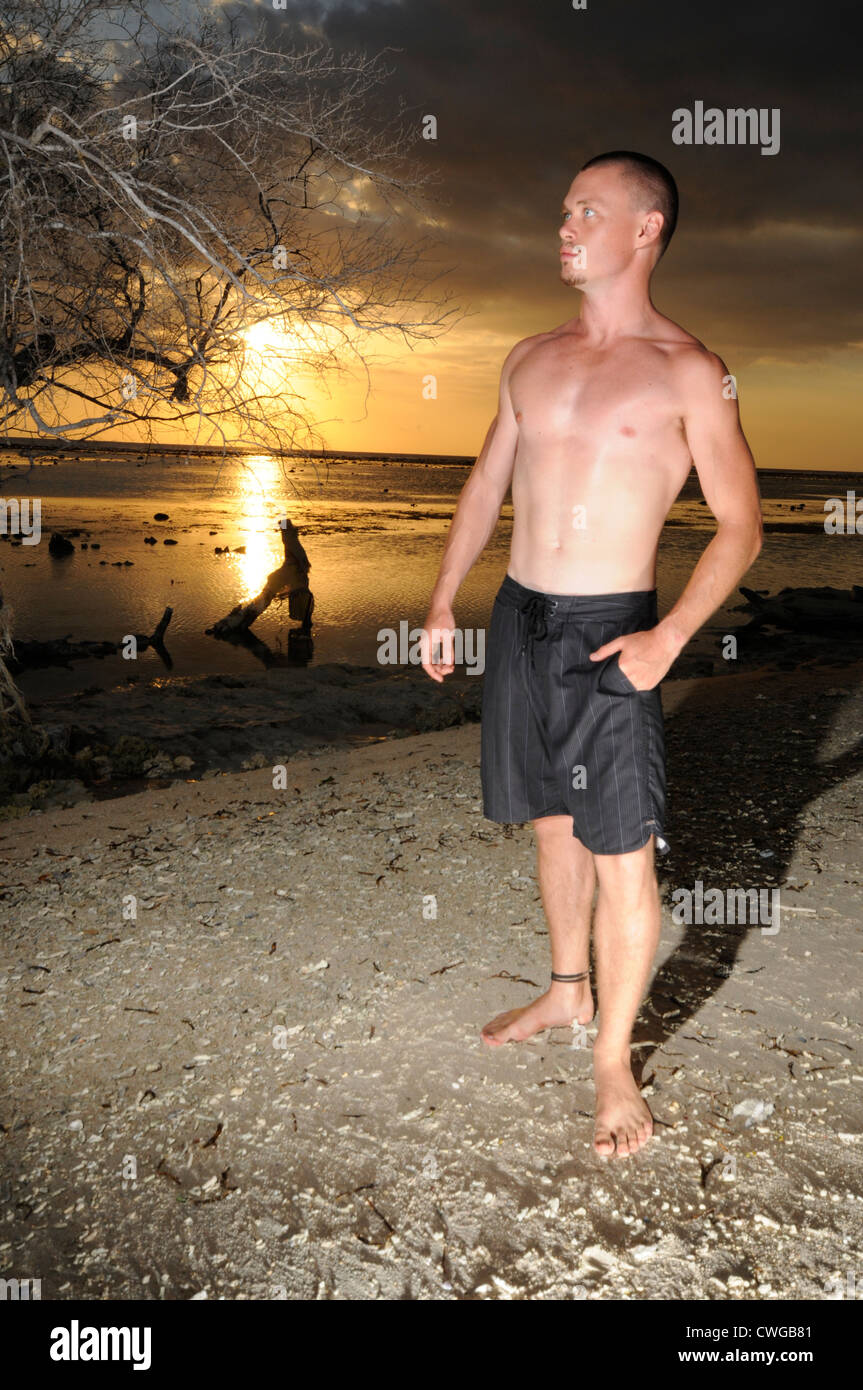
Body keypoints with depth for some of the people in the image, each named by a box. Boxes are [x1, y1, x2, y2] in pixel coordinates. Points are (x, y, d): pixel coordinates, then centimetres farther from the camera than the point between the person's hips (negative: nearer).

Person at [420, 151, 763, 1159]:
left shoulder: (687, 372, -5)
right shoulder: (531, 358, 11)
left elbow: (740, 525, -5)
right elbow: (486, 485, 17)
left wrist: (669, 638, -17)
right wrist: (443, 601, 10)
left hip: (608, 633, -5)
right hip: (518, 619, 6)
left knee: (623, 857, -1)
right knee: (551, 822, 18)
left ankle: (613, 1059, 16)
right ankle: (567, 990, 38)